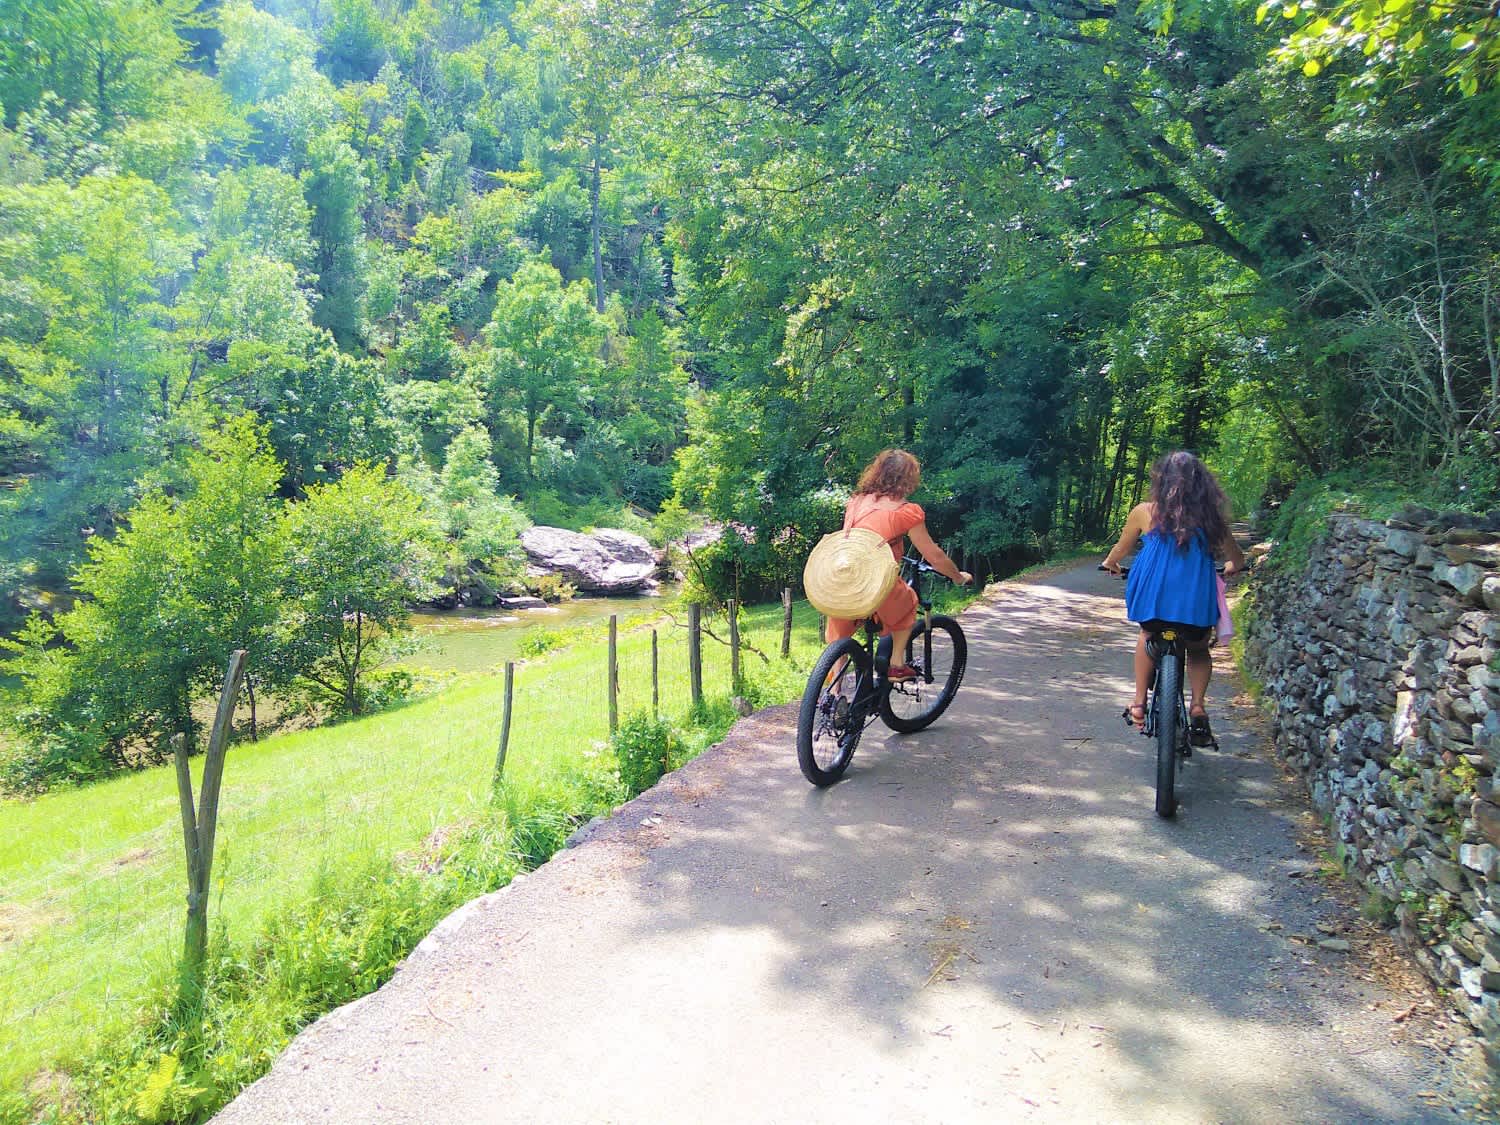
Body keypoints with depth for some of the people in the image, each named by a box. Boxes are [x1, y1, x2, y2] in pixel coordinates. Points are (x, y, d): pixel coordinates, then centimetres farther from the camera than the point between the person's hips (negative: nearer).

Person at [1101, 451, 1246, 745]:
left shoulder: (1145, 512, 1)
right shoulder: (1209, 516, 4)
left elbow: (1121, 549, 16)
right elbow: (1236, 559, 16)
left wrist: (1109, 564, 38)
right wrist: (1231, 567, 39)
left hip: (1154, 595, 0)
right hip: (1196, 598, 1)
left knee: (1148, 638, 28)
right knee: (1198, 650, 25)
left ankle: (1139, 703, 24)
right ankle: (1198, 706, 5)